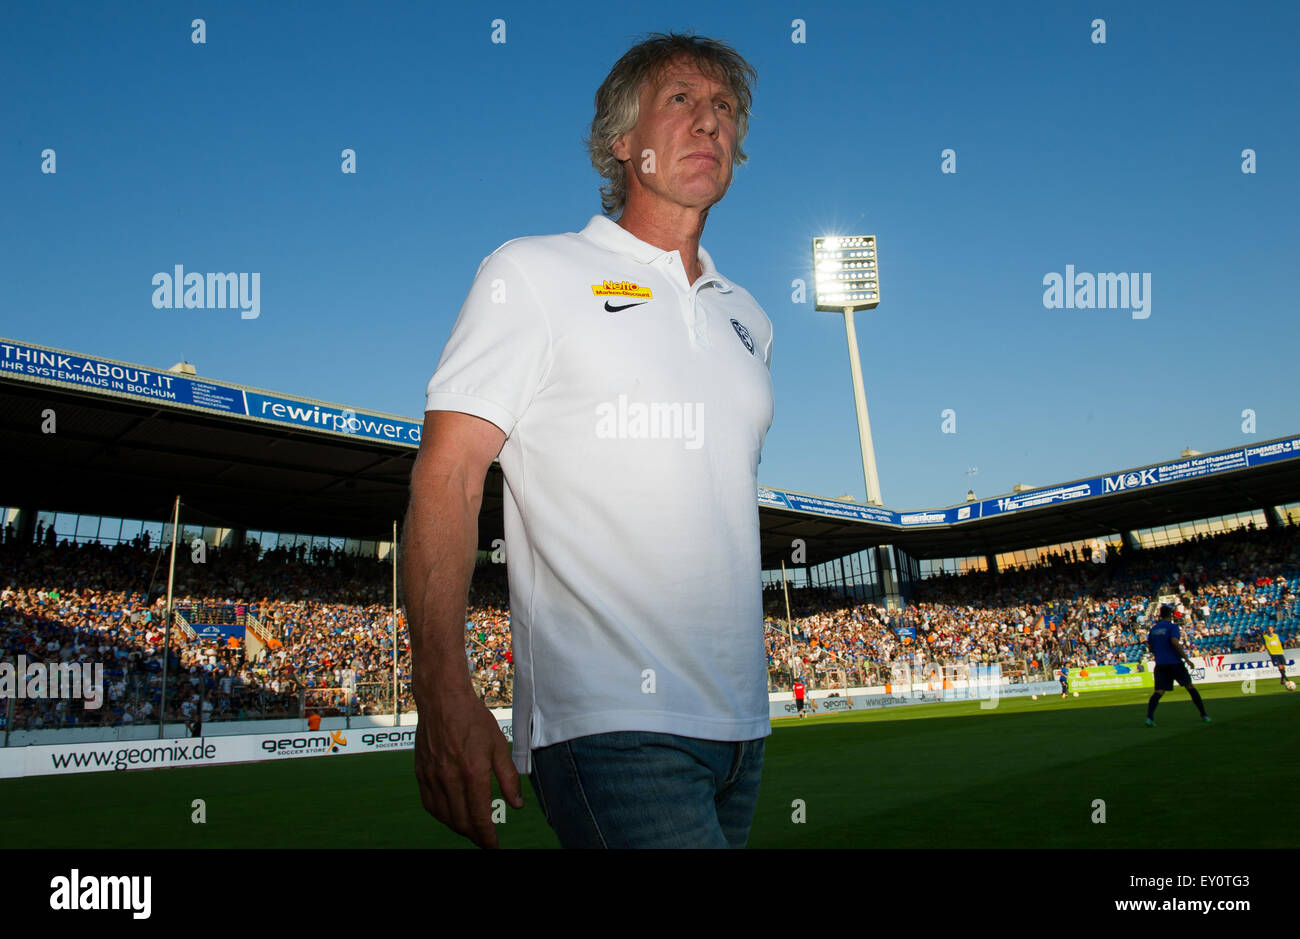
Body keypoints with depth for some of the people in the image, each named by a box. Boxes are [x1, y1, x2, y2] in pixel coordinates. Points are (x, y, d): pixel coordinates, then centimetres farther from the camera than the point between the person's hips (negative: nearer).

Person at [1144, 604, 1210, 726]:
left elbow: (1149, 647, 14)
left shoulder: (1154, 629, 12)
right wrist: (1186, 659, -16)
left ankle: (1149, 716, -23)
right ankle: (1204, 715, 20)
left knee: (1158, 692, -3)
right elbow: (1175, 642, -19)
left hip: (1160, 665, 4)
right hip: (1175, 663, -3)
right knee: (1190, 687, 14)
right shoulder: (1172, 626, -4)